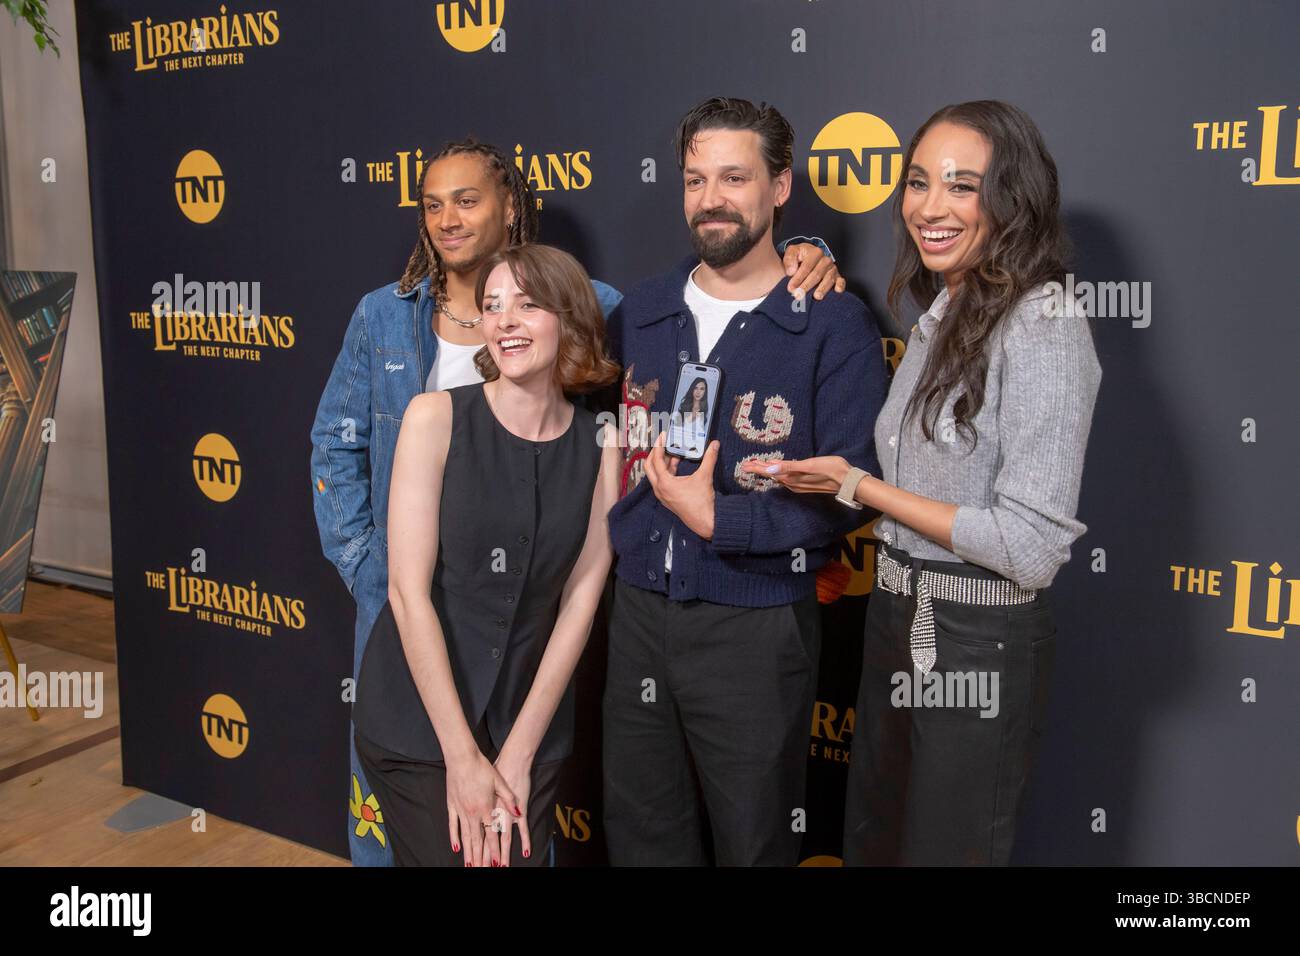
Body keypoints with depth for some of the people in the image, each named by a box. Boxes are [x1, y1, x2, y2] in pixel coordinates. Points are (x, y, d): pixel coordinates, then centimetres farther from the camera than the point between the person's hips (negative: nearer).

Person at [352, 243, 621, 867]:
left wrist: (517, 755, -7)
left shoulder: (600, 445, -3)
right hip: (417, 722, -2)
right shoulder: (436, 417, -11)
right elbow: (409, 590, -14)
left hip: (529, 724, 3)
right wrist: (463, 757, -14)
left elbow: (579, 601, -4)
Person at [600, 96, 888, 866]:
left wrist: (718, 519, -19)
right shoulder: (639, 313, 7)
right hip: (639, 610, 5)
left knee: (753, 843, 14)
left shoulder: (834, 326, -10)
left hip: (755, 627, -4)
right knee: (640, 834, 19)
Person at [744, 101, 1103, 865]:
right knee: (870, 840, 23)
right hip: (897, 622, 8)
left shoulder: (1044, 325, -19)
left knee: (945, 845, 12)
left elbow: (1031, 548, -24)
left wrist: (854, 484, -18)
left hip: (983, 646, -8)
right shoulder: (941, 312, 7)